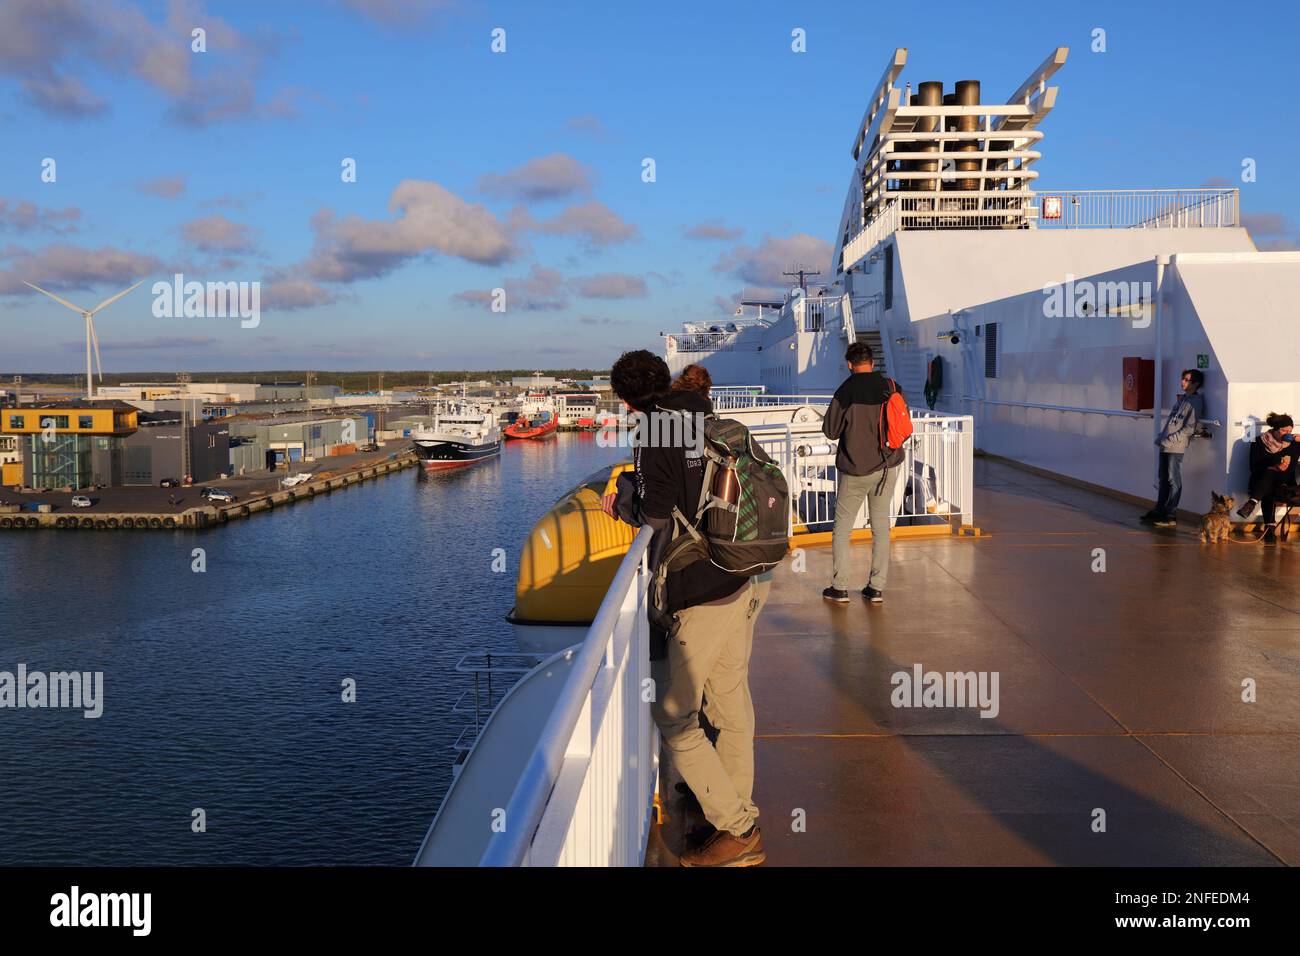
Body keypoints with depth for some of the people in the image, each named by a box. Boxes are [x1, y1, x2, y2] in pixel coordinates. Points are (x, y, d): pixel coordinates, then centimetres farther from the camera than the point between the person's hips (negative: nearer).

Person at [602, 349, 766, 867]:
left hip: (696, 598, -8)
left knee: (674, 716, 1)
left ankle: (737, 831, 3)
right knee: (731, 701, 18)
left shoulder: (655, 436, -13)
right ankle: (738, 810, 30)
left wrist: (621, 507, 5)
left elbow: (657, 516, -16)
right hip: (740, 583, 8)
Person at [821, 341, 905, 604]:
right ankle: (877, 587, 11)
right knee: (881, 525, 11)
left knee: (842, 528, 8)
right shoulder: (891, 387, -2)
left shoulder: (845, 392, -13)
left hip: (856, 470, -3)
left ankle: (839, 588, 7)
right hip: (888, 466, 4)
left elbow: (830, 431, -7)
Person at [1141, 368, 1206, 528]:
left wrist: (1170, 441, -16)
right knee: (1164, 479, 13)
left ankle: (1171, 517, -3)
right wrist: (1161, 438, 10)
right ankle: (1159, 511, 21)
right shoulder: (1181, 398, 17)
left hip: (1176, 447, -8)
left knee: (1173, 481, -5)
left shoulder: (1196, 401, -8)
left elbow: (1189, 428, -14)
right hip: (1165, 445, 8)